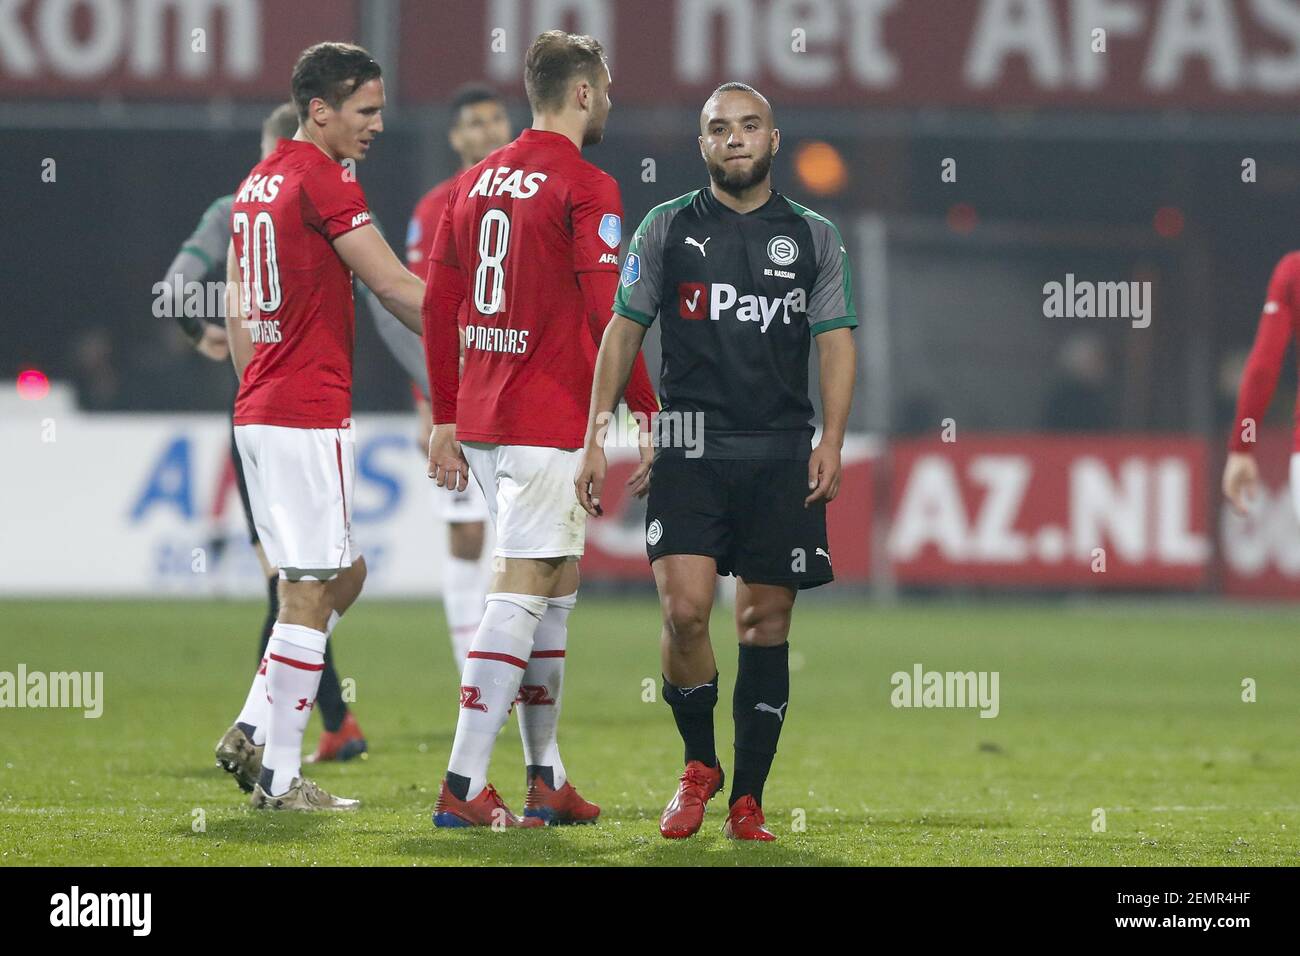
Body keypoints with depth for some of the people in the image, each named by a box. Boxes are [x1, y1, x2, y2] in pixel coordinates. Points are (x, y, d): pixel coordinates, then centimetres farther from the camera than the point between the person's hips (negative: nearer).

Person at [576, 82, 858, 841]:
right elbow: (625, 330, 10)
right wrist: (597, 437, 2)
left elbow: (836, 340, 7)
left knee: (766, 625, 1)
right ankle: (698, 765, 7)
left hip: (781, 456, 1)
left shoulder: (814, 237, 11)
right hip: (690, 449, -1)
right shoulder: (667, 228, 8)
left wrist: (831, 440, -7)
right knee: (685, 608, -16)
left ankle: (748, 801, 9)